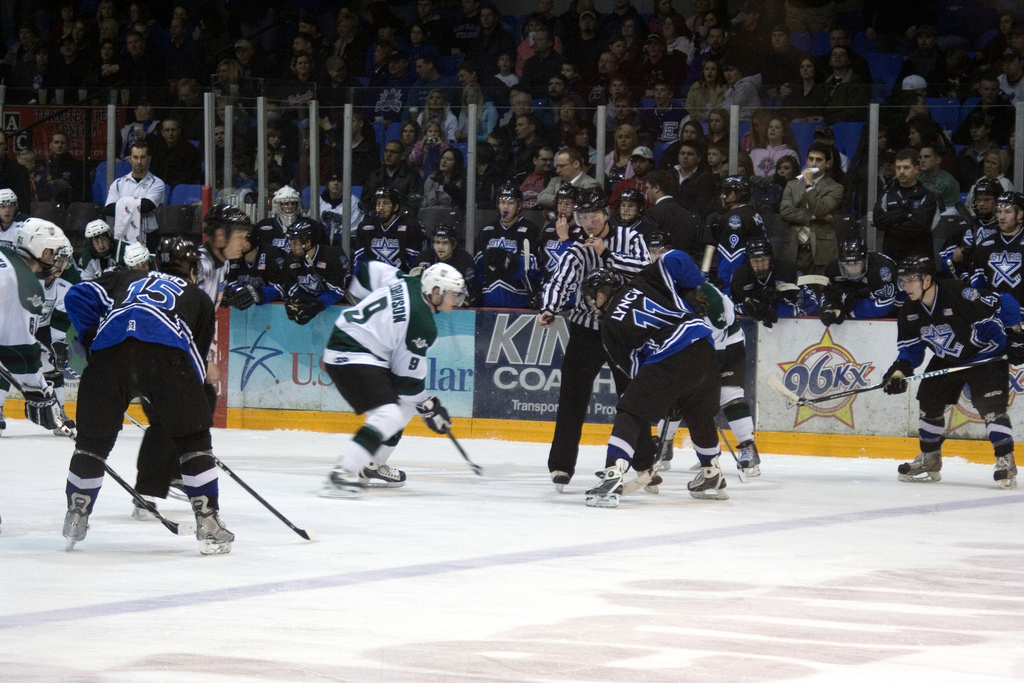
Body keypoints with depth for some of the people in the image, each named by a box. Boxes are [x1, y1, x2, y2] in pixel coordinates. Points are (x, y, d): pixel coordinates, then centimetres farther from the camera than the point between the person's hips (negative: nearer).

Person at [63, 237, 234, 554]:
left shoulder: (127, 279, 37)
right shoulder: (198, 298, 33)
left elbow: (78, 297, 22)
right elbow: (198, 359, 30)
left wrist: (91, 338, 29)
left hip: (109, 351, 2)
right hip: (166, 353, -2)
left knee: (93, 439, 17)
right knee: (194, 440, 10)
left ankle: (76, 517, 21)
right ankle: (208, 523, 5)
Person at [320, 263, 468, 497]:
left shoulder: (408, 283, 3)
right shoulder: (422, 323, -21)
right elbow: (408, 376, -14)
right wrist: (428, 407, -1)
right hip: (351, 359, -11)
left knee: (406, 404, 21)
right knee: (389, 415, -24)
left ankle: (372, 467, 30)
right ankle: (342, 474, -32)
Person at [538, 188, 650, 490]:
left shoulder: (630, 238, -1)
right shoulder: (577, 252, -4)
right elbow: (561, 280, -22)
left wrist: (607, 254, -23)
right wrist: (549, 309, -40)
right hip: (587, 329, 0)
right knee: (573, 397, -8)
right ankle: (561, 465, -4)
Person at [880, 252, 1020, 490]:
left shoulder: (959, 294, -32)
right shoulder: (910, 311, -9)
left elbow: (1004, 306, -25)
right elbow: (910, 346, 1)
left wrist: (1014, 338, -23)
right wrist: (900, 370, -17)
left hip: (985, 354, -7)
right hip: (947, 360, 7)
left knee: (991, 406, -20)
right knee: (929, 403, 6)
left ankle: (1006, 462, -14)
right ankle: (929, 461, 21)